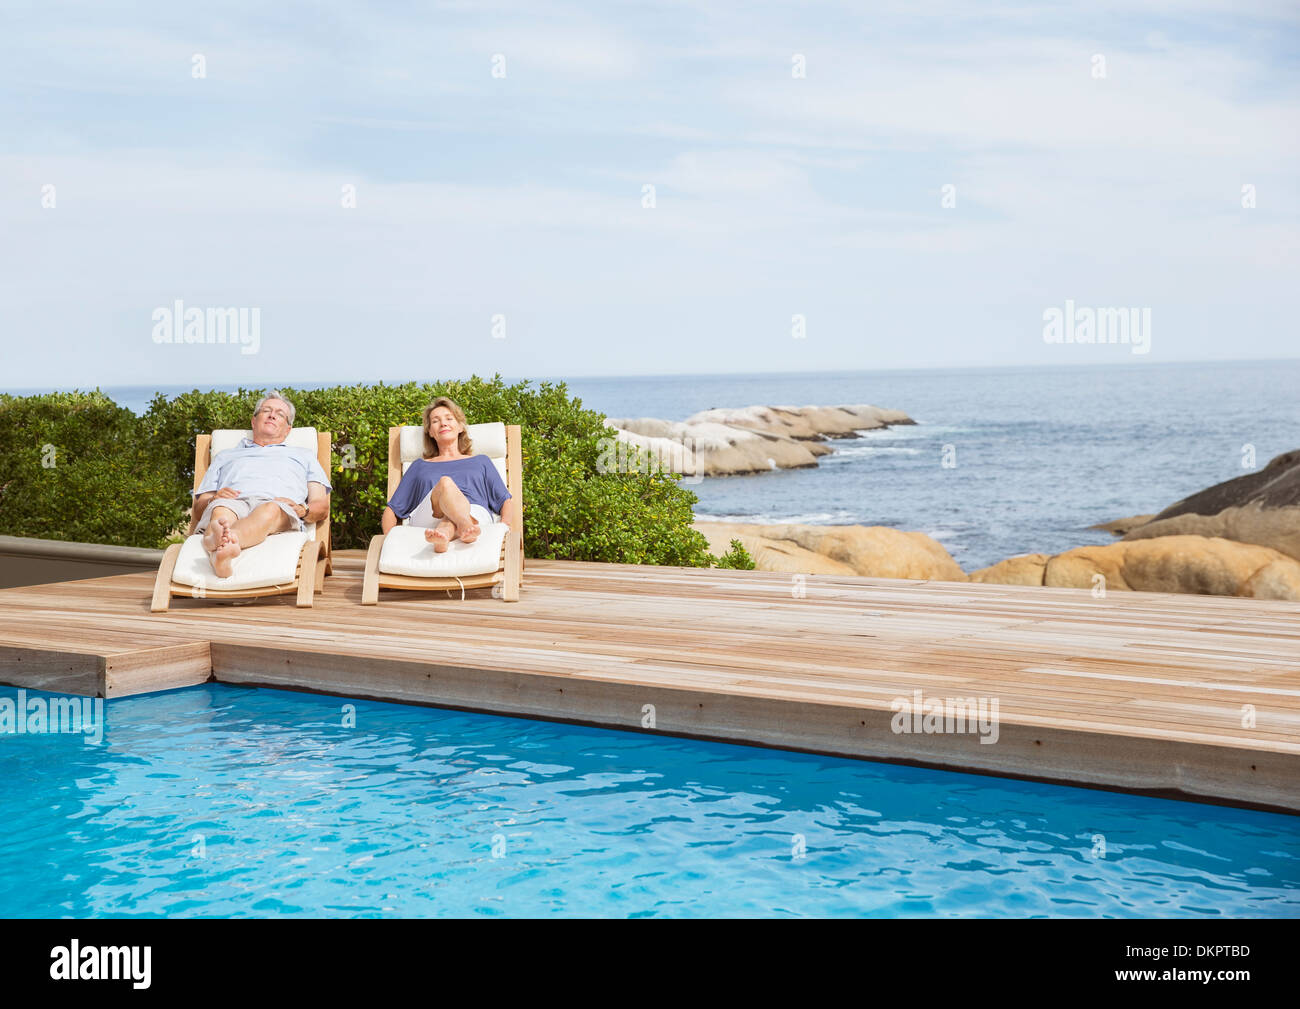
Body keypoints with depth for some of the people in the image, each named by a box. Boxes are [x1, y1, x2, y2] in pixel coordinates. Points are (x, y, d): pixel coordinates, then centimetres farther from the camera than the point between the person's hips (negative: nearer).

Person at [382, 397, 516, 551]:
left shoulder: (480, 462, 34)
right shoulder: (420, 466, 35)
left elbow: (507, 501, 22)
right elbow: (392, 509, 27)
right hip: (428, 519, 0)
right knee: (445, 483, -34)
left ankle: (442, 534, -75)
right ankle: (467, 529, -68)